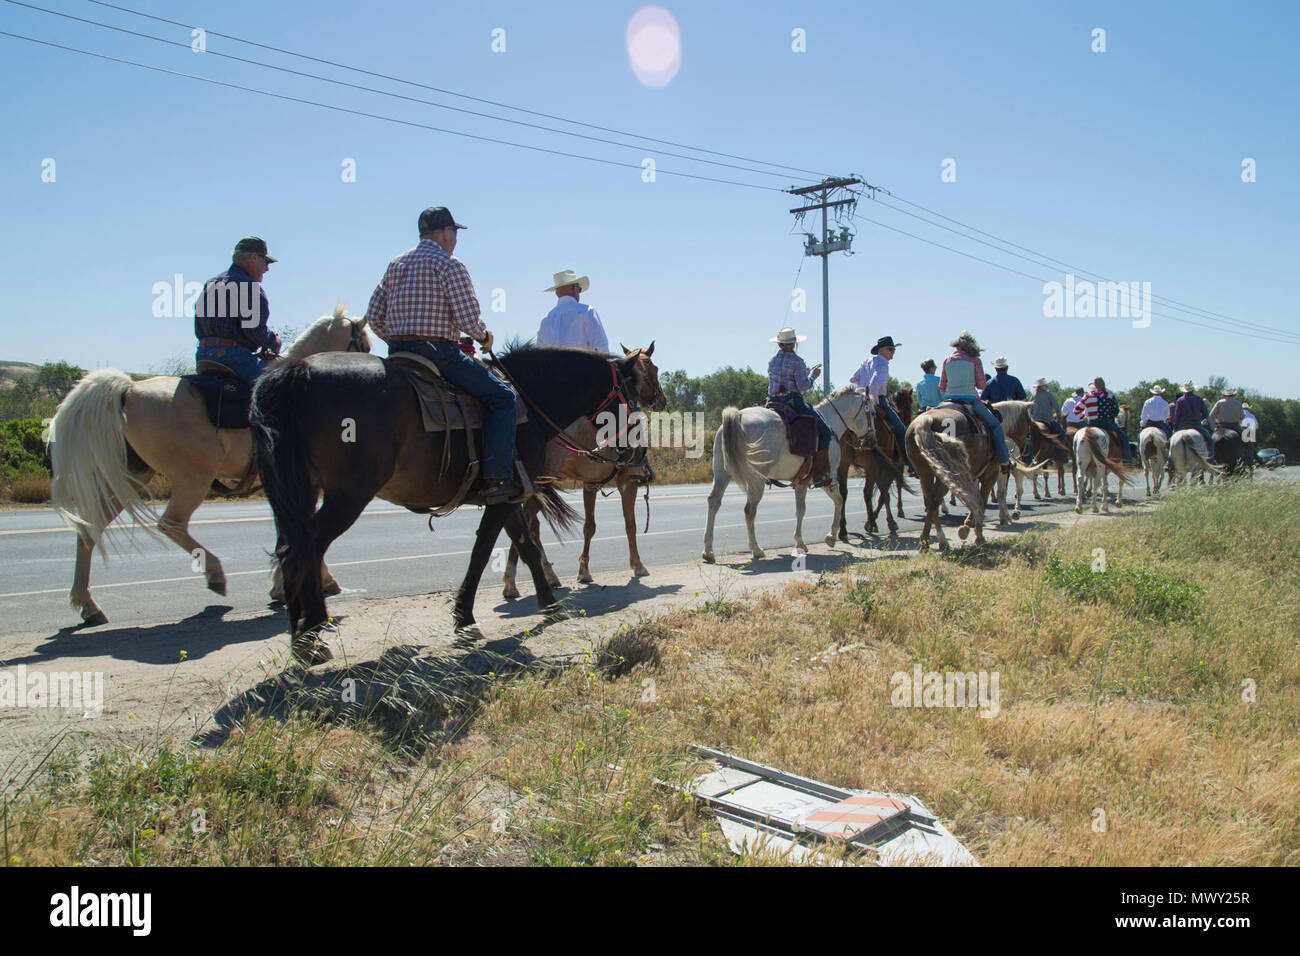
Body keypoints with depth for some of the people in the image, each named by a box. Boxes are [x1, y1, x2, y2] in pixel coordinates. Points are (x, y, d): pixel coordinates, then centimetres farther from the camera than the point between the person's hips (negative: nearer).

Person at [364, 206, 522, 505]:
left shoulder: (395, 264, 18)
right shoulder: (450, 264, -6)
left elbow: (374, 316, 14)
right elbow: (468, 320, -14)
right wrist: (484, 336, 6)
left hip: (397, 353, 8)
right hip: (437, 351, -8)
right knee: (501, 396, -4)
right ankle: (497, 479, -14)